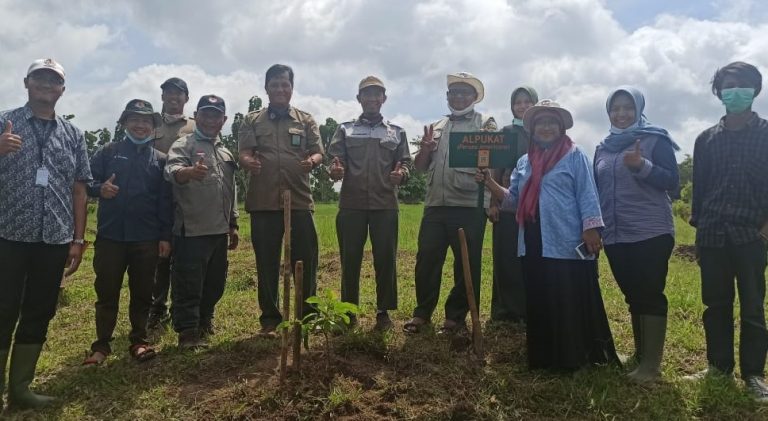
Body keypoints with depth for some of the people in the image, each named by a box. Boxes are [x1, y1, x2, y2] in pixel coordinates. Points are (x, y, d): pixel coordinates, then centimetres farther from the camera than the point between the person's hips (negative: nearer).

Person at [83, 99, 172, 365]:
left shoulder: (161, 160, 8)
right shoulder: (108, 152, 6)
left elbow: (166, 201, 5)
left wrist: (166, 236, 0)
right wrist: (99, 188, -20)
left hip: (147, 239, 1)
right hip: (110, 236, 0)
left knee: (142, 293, 8)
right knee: (107, 293, 6)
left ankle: (139, 341, 21)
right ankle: (102, 345, 17)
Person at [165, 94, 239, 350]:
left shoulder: (226, 152, 17)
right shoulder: (184, 145, -4)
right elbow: (172, 170, -26)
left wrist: (233, 225, 21)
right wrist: (190, 171, -49)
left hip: (219, 230, 7)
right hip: (191, 231, -7)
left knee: (215, 282, 16)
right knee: (188, 284, 0)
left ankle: (204, 322, 34)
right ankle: (188, 332, 11)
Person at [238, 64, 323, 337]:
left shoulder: (306, 121, 13)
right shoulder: (252, 121, 12)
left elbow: (318, 153, 7)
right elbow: (243, 153, 2)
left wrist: (311, 161, -18)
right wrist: (249, 162, -23)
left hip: (299, 201, 0)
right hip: (263, 202, 0)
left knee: (305, 261, 1)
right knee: (266, 263, 5)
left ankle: (309, 315, 15)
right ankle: (270, 318, 15)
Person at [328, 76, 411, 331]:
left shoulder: (397, 132, 14)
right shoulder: (345, 130, 12)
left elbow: (405, 163, 11)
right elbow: (336, 159, 4)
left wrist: (401, 174, -13)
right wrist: (336, 170, -20)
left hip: (385, 205, 0)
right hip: (351, 204, 0)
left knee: (385, 259, 2)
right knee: (350, 259, 3)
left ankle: (384, 312, 13)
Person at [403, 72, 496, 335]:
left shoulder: (486, 124, 7)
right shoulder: (436, 128, 20)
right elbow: (420, 166, 19)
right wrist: (425, 148, -1)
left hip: (470, 207, -3)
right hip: (435, 205, 4)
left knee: (466, 264, 3)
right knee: (427, 260, 4)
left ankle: (456, 316, 15)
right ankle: (422, 312, 17)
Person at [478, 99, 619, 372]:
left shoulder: (574, 156, 0)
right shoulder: (524, 162, 16)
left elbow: (587, 195, -5)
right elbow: (513, 199, 14)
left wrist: (590, 229, -14)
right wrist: (488, 181, 2)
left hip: (567, 243, -5)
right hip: (534, 244, 6)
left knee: (569, 304, 0)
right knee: (539, 303, 11)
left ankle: (573, 358, 12)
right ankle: (544, 357, 23)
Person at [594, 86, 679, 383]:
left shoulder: (655, 140, -3)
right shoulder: (603, 148, 13)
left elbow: (672, 182, -10)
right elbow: (598, 190, 17)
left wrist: (642, 166, -25)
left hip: (650, 234, -5)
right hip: (615, 236, 5)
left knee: (650, 295, -4)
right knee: (633, 296, 13)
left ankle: (652, 364, 3)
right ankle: (640, 354, 24)